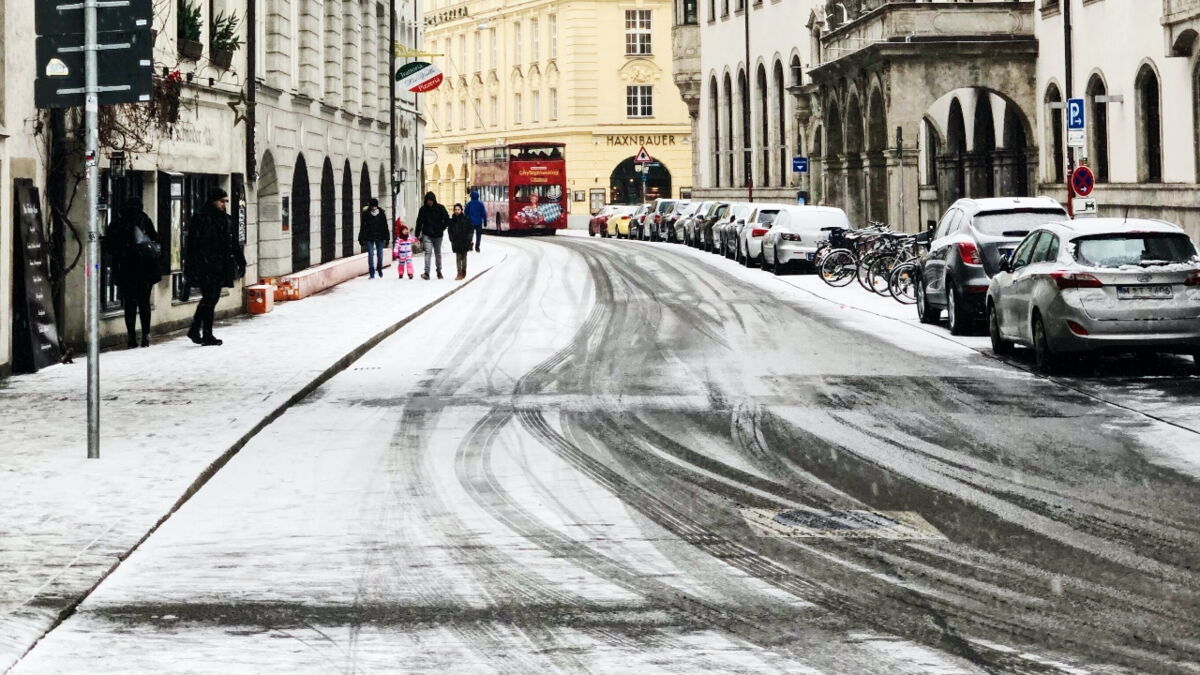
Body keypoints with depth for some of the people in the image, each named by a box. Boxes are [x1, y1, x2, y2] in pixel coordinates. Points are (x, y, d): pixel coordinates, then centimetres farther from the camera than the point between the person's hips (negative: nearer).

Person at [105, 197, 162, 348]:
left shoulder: (117, 223, 2)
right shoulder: (144, 221, -1)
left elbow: (109, 246, 3)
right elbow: (155, 241, -2)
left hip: (124, 270, 1)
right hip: (144, 270, -1)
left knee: (129, 303, 4)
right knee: (144, 303, 7)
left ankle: (132, 337, -2)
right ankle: (145, 336, 2)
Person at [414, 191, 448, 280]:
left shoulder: (440, 208, -2)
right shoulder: (423, 209, -1)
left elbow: (447, 219, 5)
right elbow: (419, 222, 3)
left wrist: (442, 228, -2)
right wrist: (418, 234, 1)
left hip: (438, 235, 1)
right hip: (427, 235, -1)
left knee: (438, 253, 13)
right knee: (428, 252, -14)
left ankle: (439, 271, 29)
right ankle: (427, 273, -21)